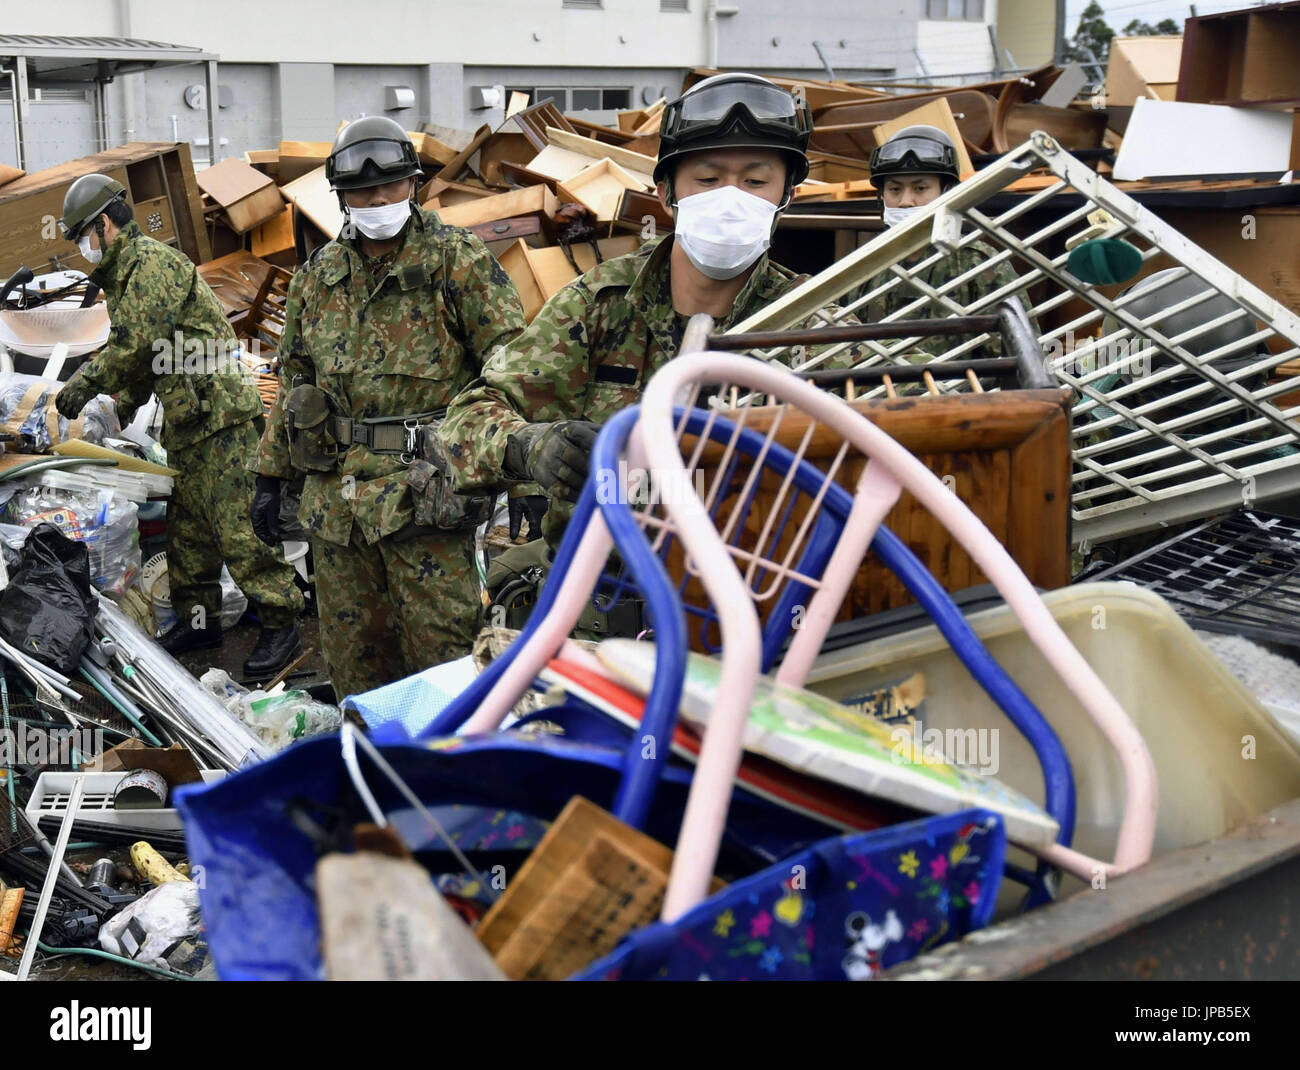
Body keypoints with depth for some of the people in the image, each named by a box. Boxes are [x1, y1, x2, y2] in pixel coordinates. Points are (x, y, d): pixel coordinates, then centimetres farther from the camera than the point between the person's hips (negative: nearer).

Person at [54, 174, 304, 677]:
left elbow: (134, 346, -16)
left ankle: (279, 623, -10)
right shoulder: (123, 275, 22)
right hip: (186, 424, 11)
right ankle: (199, 618, 24)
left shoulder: (151, 262, -11)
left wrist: (84, 384, -5)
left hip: (219, 414, -11)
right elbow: (132, 352, 24)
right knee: (186, 526, 14)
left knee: (238, 526, -13)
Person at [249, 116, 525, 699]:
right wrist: (270, 476, 18)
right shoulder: (318, 275, 14)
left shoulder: (458, 260, -2)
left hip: (422, 490, -5)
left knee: (439, 649, -4)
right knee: (351, 653, 12)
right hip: (333, 491, 5)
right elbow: (292, 378, 21)